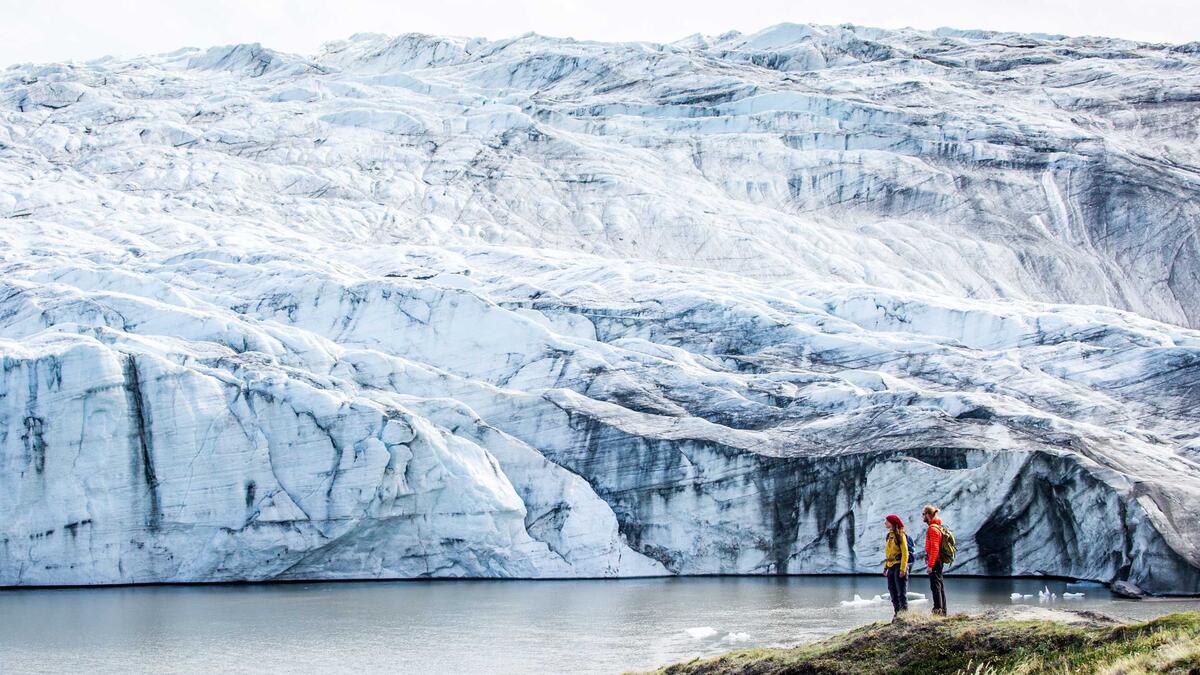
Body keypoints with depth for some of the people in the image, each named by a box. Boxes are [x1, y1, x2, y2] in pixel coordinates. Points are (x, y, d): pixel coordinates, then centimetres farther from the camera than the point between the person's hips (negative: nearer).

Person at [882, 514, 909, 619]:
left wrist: (903, 569, -18)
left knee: (901, 592, -7)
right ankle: (897, 613, 14)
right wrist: (885, 567, 13)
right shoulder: (889, 536, 16)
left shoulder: (900, 535, -8)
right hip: (891, 567, 8)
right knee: (893, 593, 9)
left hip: (899, 566, -8)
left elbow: (905, 553, -12)